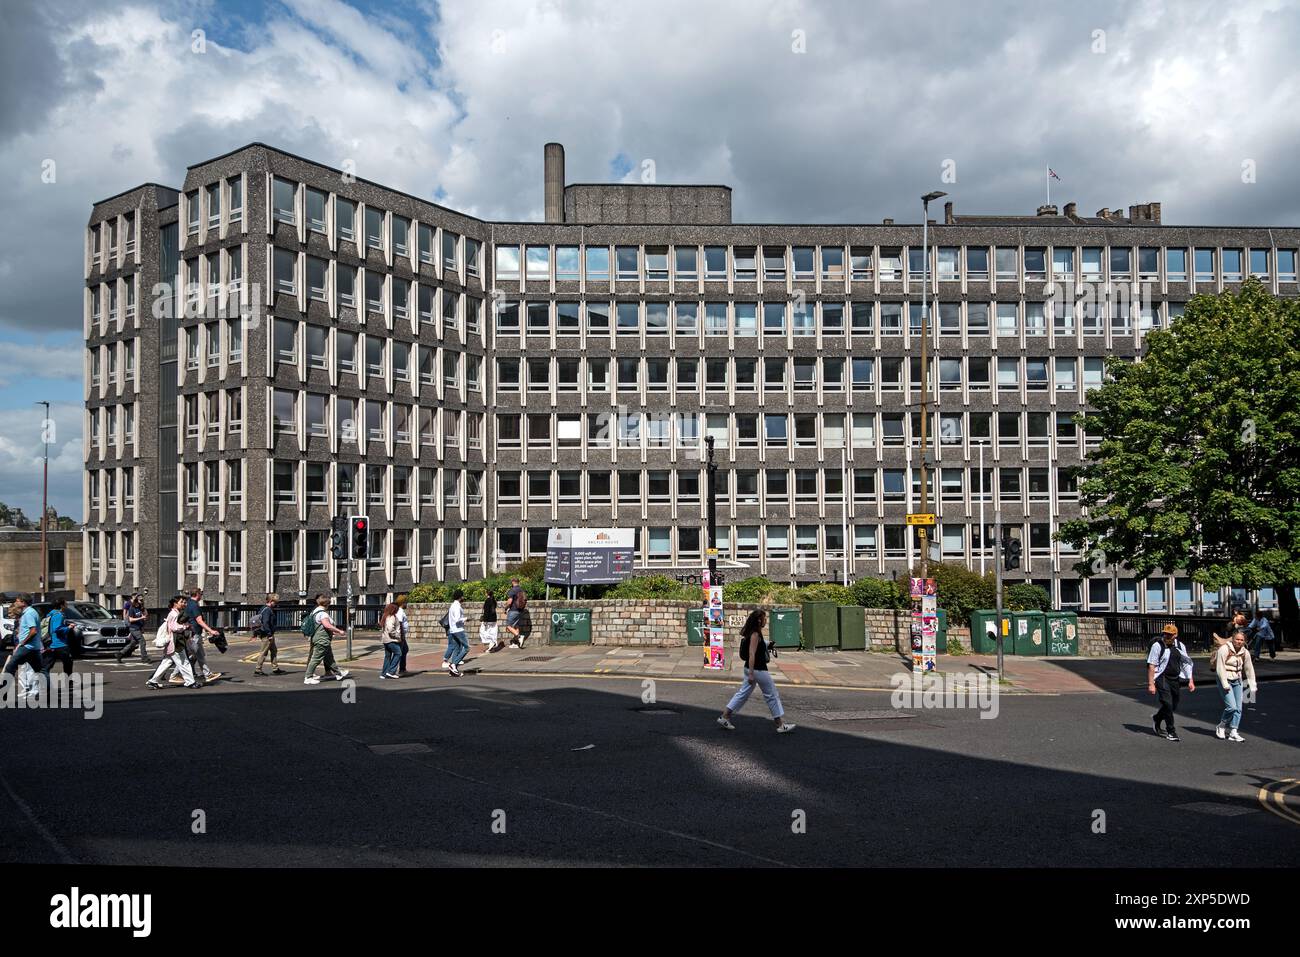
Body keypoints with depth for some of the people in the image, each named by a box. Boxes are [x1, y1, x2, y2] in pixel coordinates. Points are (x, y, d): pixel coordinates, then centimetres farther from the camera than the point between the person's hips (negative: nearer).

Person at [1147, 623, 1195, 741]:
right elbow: (1151, 666, -12)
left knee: (1174, 706, 12)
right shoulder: (1157, 645, -10)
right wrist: (1151, 684, -16)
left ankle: (1156, 719, 37)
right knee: (1168, 704, -11)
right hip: (1162, 679, -6)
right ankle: (1171, 732, 0)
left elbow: (1186, 663, 15)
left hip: (1176, 679, 6)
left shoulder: (1180, 646, 7)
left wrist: (1190, 680, 8)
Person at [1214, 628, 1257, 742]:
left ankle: (1233, 733, 9)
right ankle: (1221, 727, 8)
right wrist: (1225, 684, -17)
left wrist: (1252, 685, 10)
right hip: (1225, 680, -6)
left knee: (1238, 708, 2)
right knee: (1232, 707, -14)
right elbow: (1220, 668, -15)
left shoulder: (1245, 653, 5)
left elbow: (1249, 669, 13)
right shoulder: (1224, 649, -14)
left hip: (1237, 681, 6)